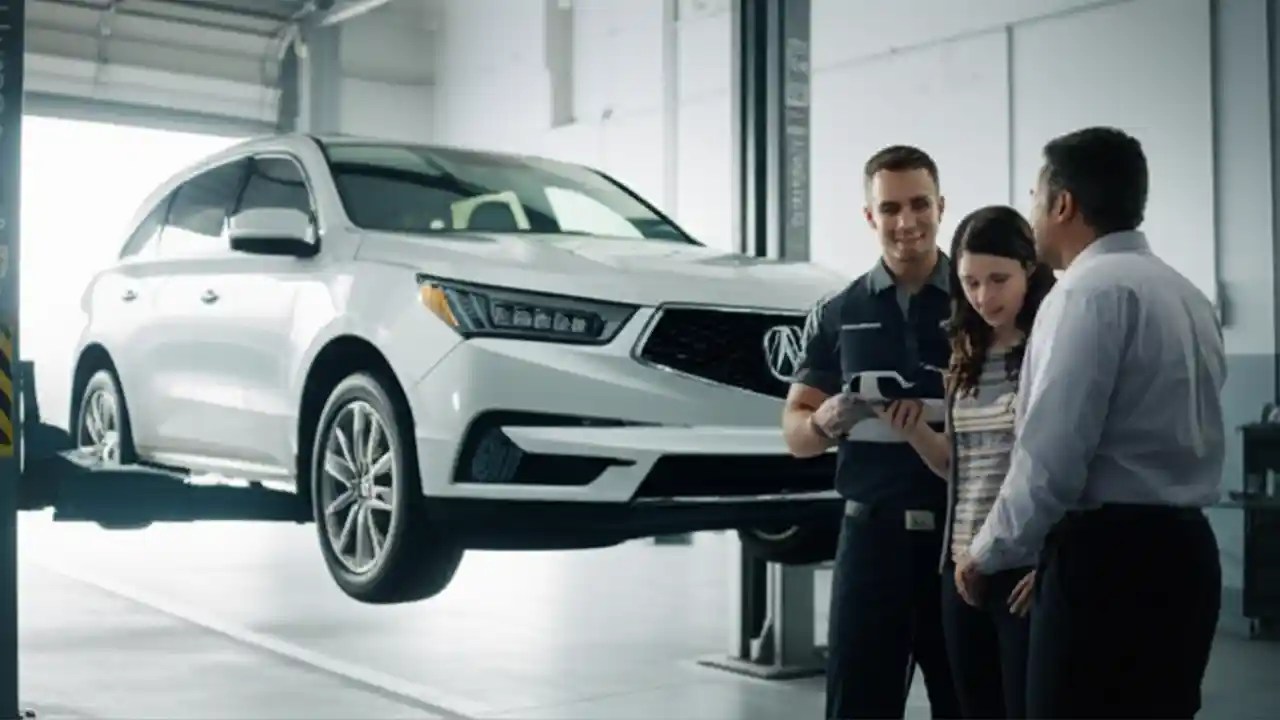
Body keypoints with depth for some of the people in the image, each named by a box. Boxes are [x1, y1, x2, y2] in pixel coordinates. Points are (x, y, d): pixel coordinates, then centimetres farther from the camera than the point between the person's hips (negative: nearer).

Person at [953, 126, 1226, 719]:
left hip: (1108, 558, -9)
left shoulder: (1090, 291, -12)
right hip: (1181, 552, 9)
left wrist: (988, 554, -3)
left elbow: (1050, 456, -17)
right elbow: (1159, 440, 15)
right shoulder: (1186, 295, 16)